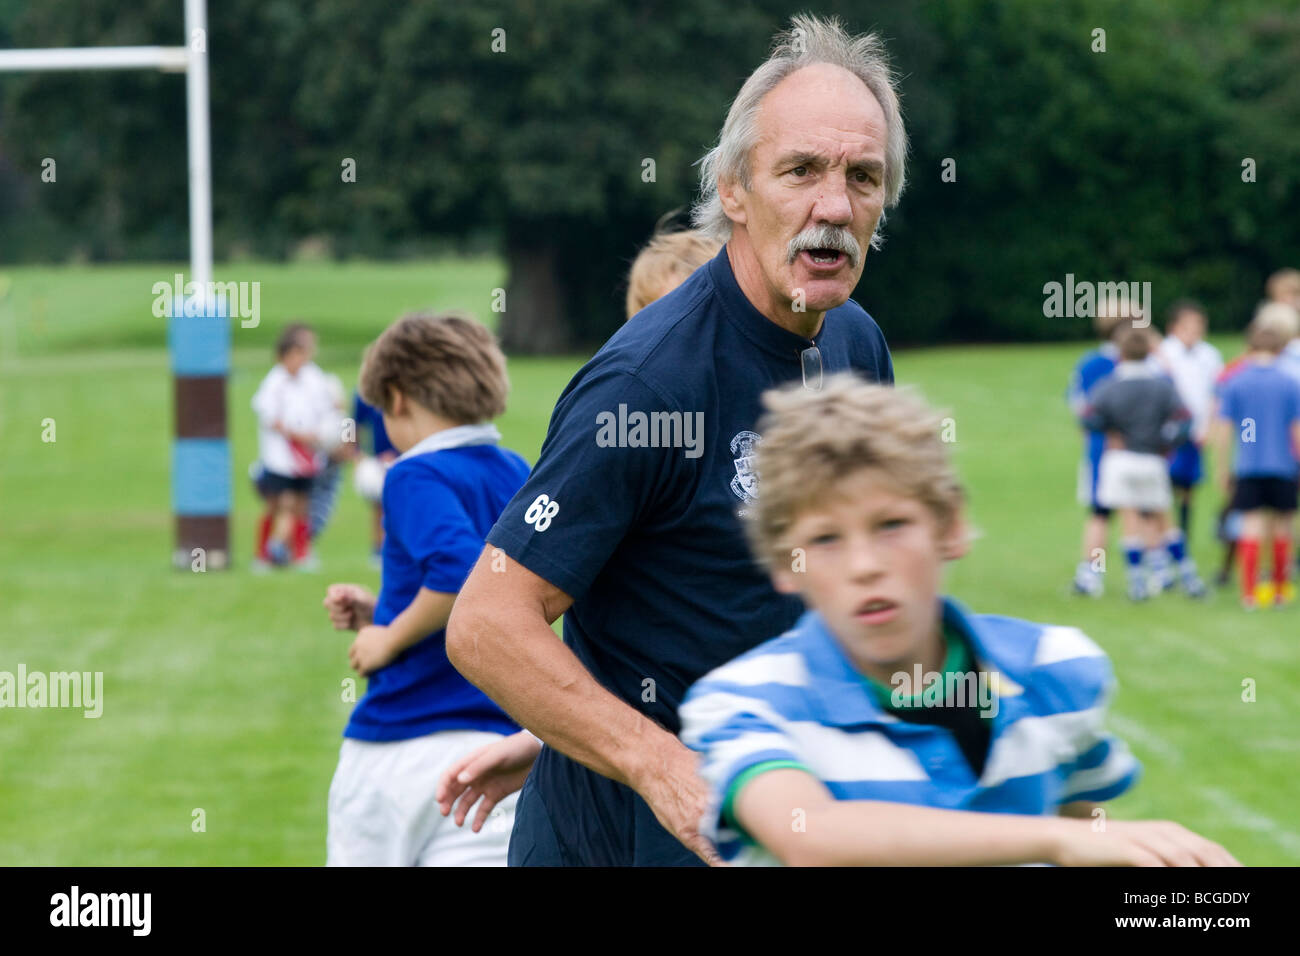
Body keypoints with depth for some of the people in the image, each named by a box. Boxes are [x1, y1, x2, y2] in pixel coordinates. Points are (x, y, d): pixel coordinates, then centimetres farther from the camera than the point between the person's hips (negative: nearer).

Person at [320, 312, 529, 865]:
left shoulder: (417, 477, -11)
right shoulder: (516, 475, 12)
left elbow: (461, 572, -29)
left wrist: (390, 637, -14)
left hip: (400, 744, -6)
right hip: (501, 741, 6)